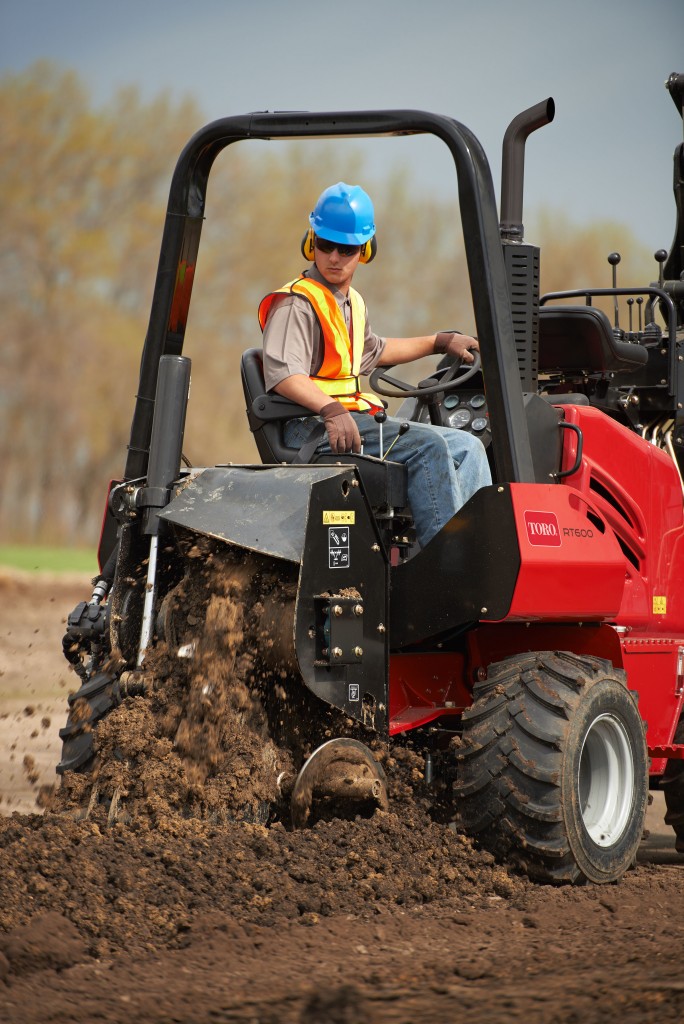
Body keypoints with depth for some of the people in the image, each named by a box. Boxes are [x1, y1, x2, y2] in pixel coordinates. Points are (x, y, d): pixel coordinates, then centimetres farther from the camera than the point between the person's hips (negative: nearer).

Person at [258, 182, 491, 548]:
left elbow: (373, 352, 41)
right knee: (428, 445, -25)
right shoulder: (296, 305, -10)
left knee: (467, 448, 3)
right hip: (314, 428, -10)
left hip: (354, 416, 10)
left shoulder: (351, 302, 21)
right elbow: (282, 373, -26)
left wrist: (439, 342, 41)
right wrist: (331, 410, -40)